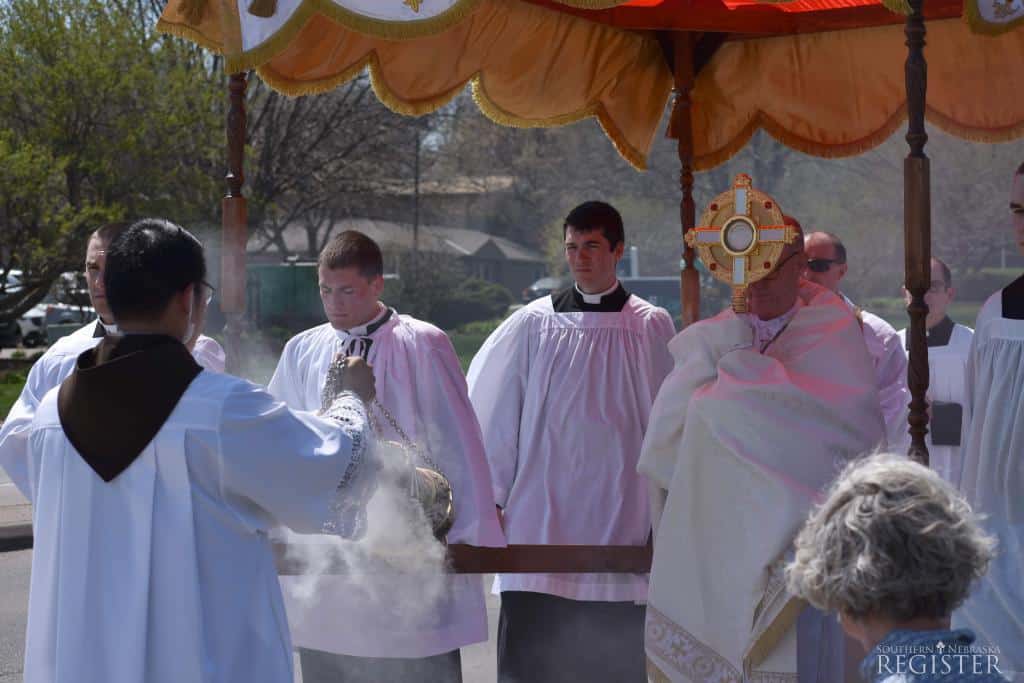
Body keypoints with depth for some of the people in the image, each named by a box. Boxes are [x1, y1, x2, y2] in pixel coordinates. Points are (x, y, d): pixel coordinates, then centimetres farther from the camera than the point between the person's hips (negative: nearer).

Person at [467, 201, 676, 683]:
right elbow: (493, 415, 6)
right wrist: (490, 500, 4)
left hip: (620, 527, 0)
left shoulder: (651, 328, 3)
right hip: (538, 522, 0)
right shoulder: (533, 325, 3)